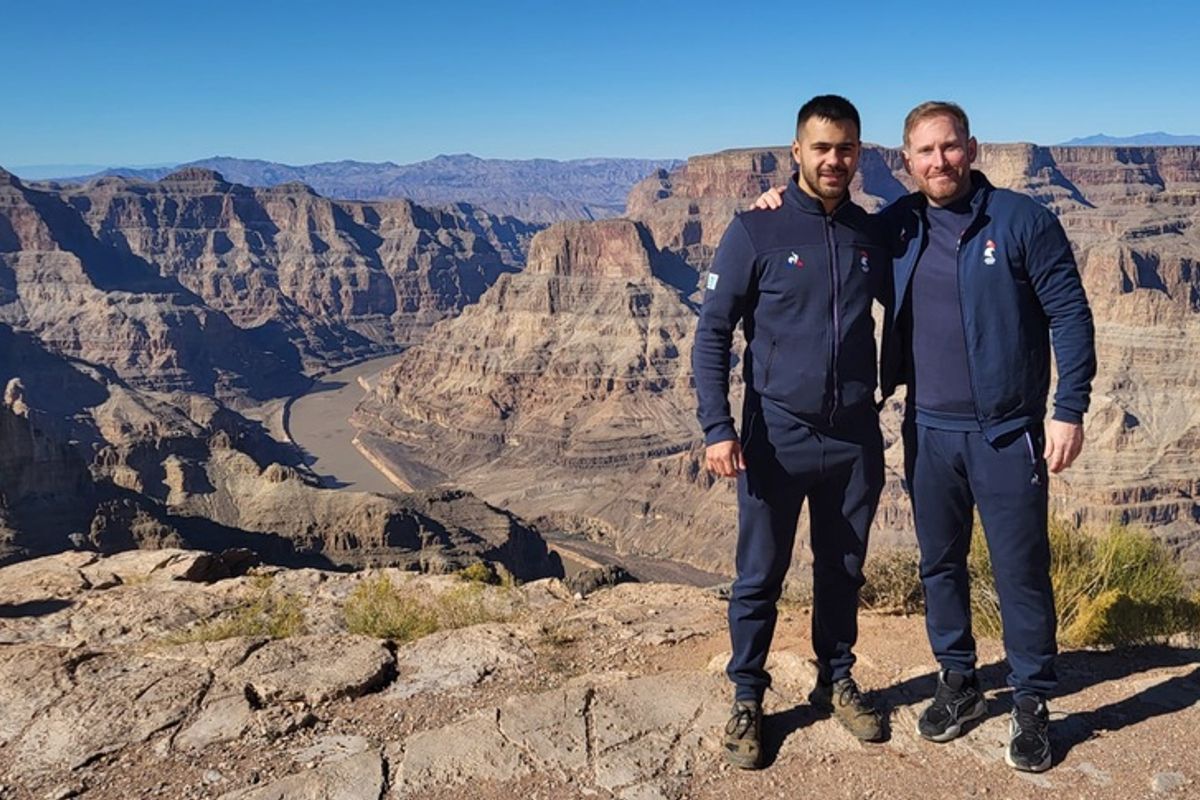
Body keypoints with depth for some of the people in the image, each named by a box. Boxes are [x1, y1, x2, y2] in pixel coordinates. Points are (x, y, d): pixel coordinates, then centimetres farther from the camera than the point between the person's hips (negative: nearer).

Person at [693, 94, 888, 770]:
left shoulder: (873, 235, 5)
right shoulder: (755, 232, -6)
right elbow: (712, 335, -7)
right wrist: (718, 428, -15)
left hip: (856, 440, 4)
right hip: (777, 440, -3)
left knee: (844, 570, 16)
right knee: (761, 576, 5)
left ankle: (837, 681, 35)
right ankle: (748, 700, 22)